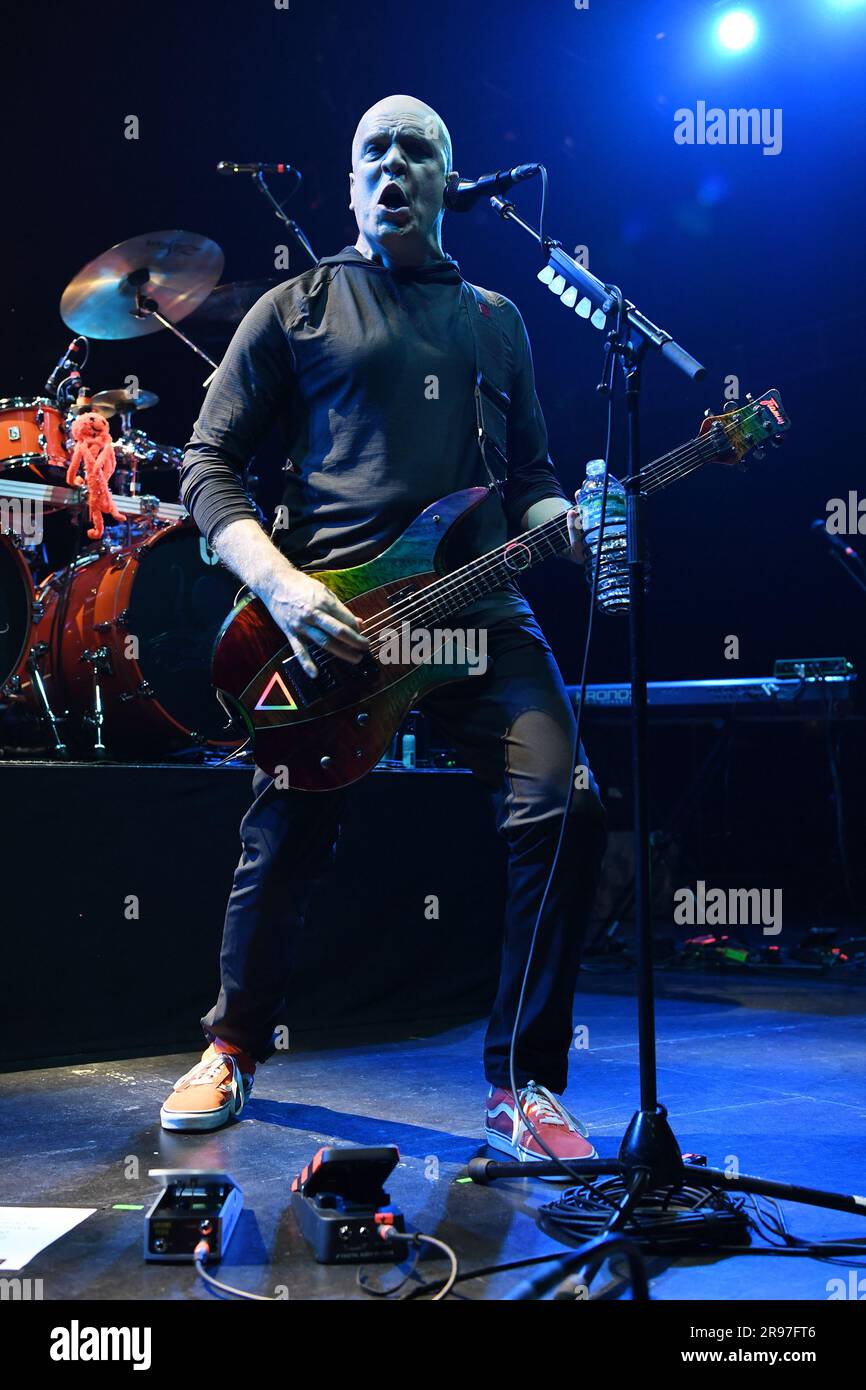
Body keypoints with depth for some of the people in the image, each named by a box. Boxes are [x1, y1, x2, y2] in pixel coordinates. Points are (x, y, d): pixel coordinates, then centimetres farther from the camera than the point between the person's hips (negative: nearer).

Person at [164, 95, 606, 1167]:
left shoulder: (497, 321, 22)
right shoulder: (298, 307, 12)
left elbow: (530, 476, 24)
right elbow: (208, 465, 6)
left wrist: (565, 522, -2)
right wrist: (280, 584, -12)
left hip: (478, 609, 3)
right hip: (323, 616, -2)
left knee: (563, 815, -16)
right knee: (285, 843, -1)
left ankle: (523, 1088, 1)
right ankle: (234, 1047, 30)